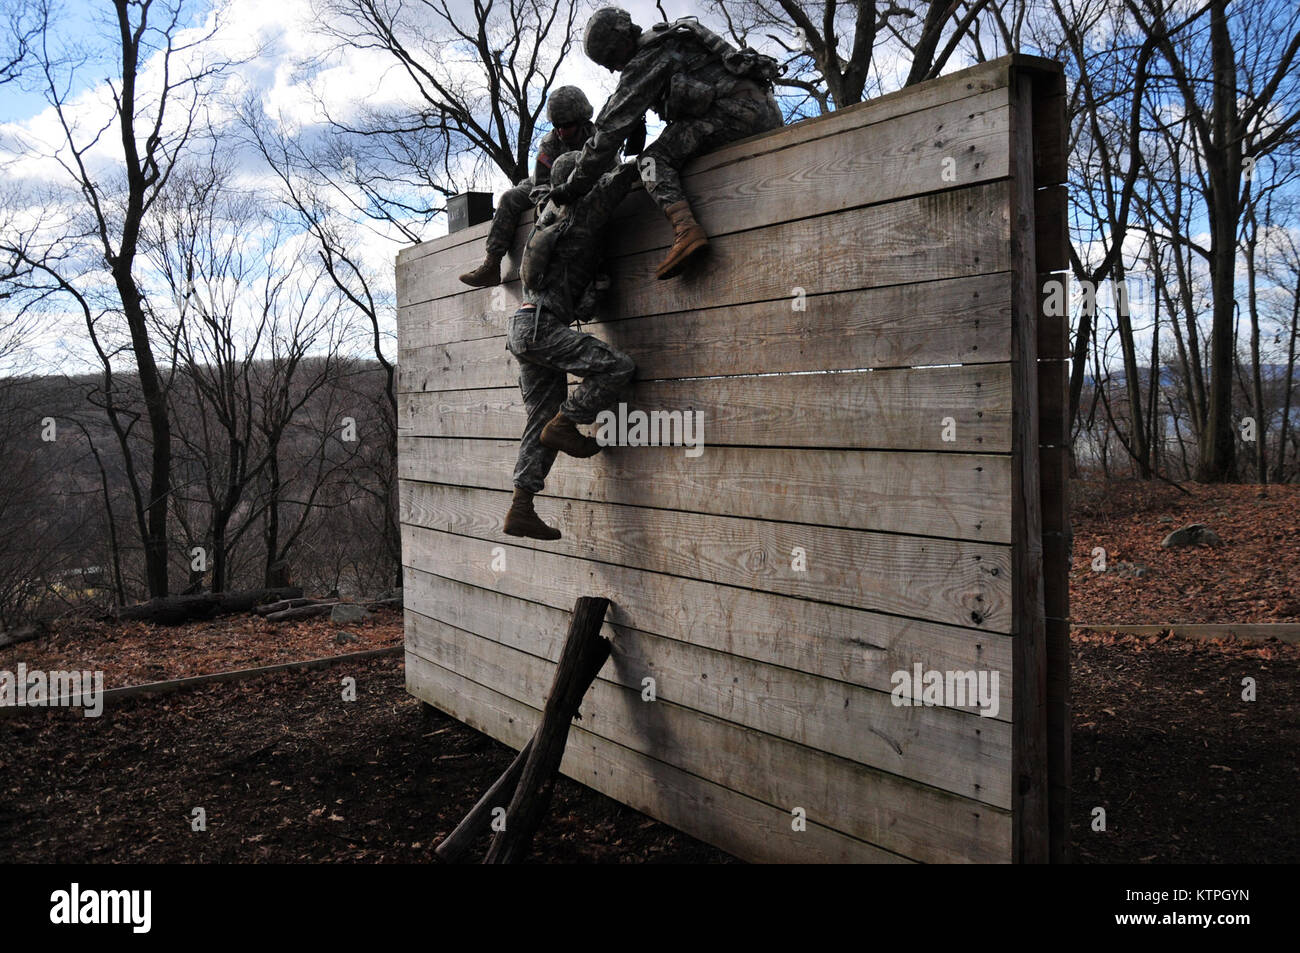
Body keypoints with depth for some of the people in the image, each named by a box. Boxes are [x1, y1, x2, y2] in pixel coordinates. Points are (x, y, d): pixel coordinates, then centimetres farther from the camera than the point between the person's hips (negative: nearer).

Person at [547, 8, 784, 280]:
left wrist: (575, 185, 2)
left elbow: (611, 127, -3)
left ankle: (686, 230, -29)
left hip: (738, 110, -9)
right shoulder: (671, 41, 28)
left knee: (654, 159, -9)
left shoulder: (643, 62, -1)